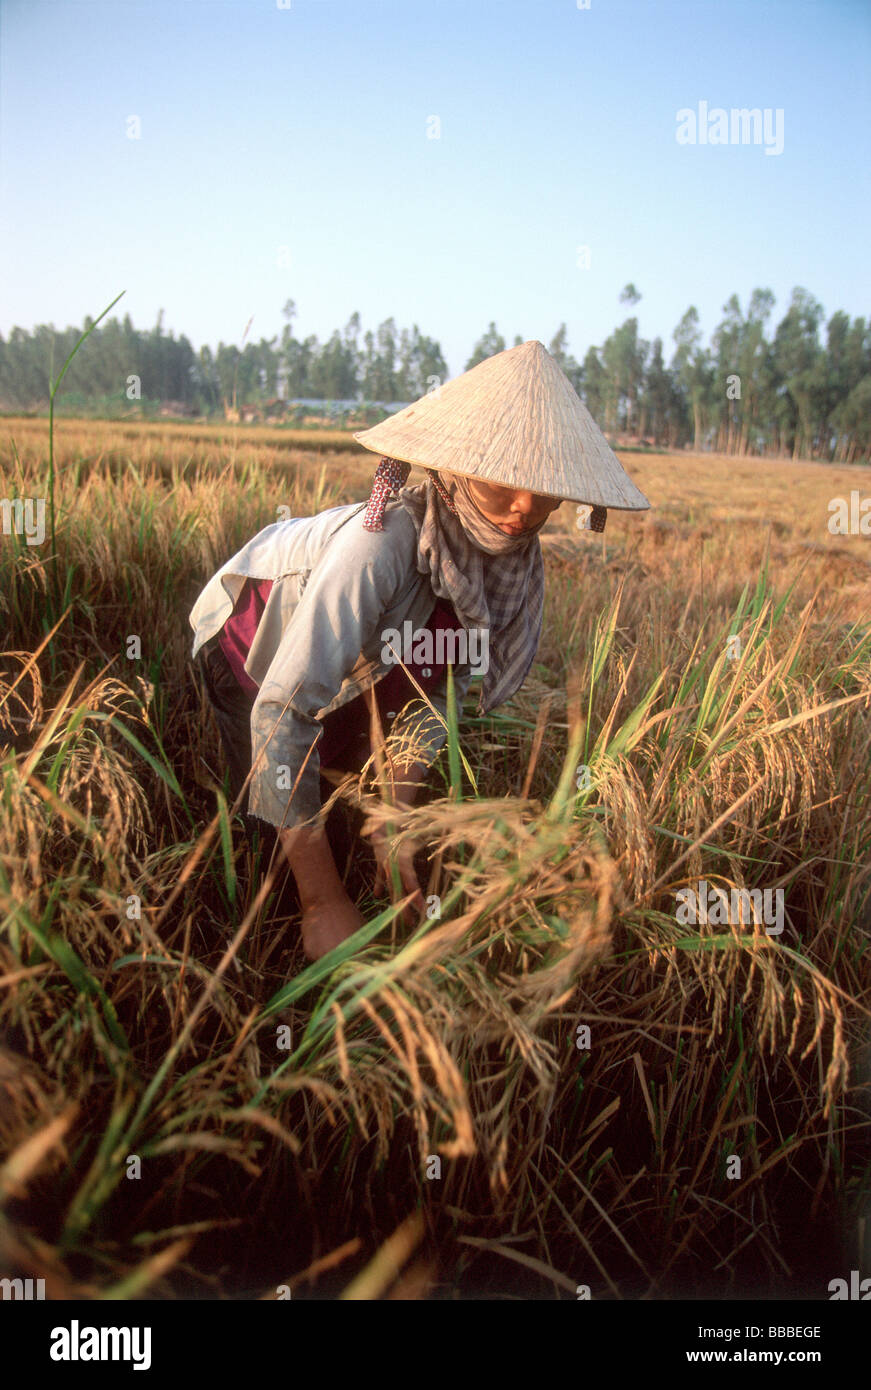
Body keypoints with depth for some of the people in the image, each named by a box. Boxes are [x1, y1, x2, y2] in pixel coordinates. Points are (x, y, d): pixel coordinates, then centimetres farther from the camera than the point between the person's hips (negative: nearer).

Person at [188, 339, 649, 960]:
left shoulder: (517, 564, -22)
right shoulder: (382, 542, -43)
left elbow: (437, 691, -11)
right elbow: (280, 713, -44)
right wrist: (324, 903, -39)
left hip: (348, 664, 6)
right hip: (245, 648, -5)